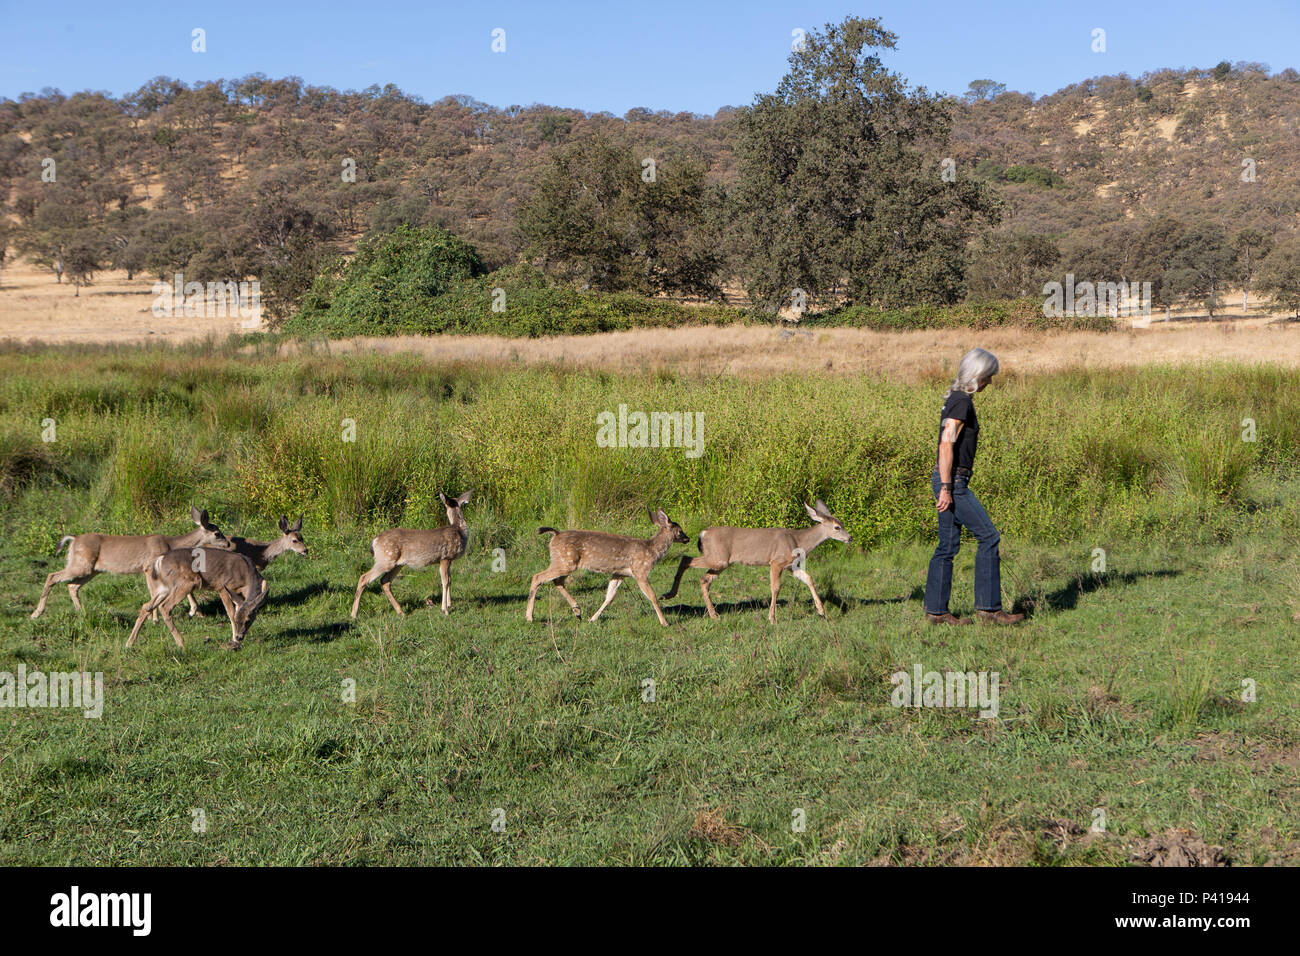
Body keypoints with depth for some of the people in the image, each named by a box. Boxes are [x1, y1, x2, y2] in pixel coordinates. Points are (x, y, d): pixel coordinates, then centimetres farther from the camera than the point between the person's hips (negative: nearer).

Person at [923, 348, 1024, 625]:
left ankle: (936, 611, 11)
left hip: (951, 481, 10)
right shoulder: (961, 402, -14)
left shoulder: (956, 399, 16)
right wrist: (946, 488, -21)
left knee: (948, 546, 9)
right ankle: (988, 606, -2)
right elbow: (946, 444, -19)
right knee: (988, 536, -6)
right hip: (953, 481, -10)